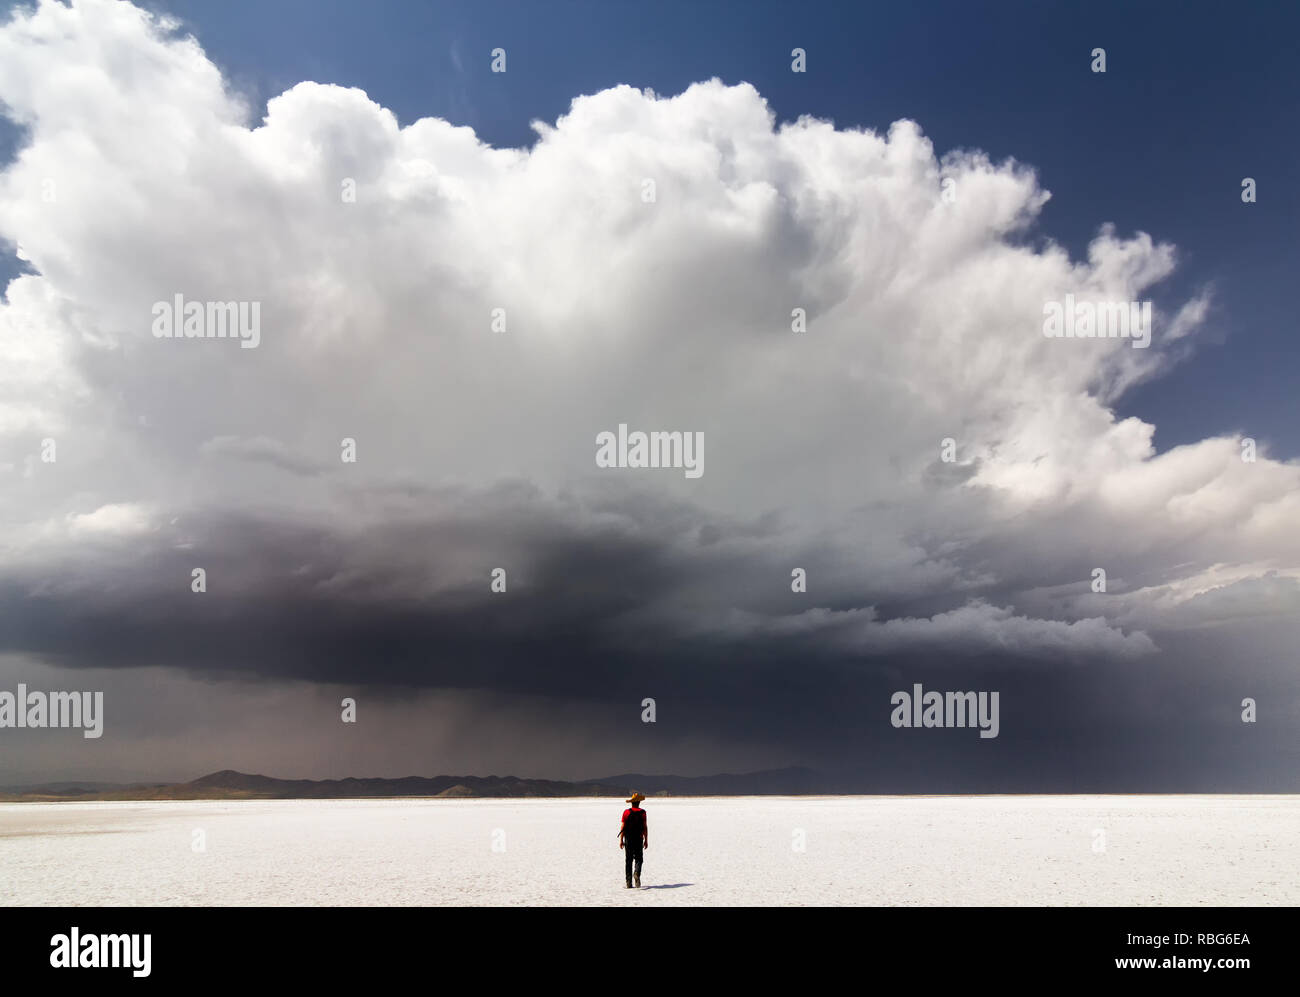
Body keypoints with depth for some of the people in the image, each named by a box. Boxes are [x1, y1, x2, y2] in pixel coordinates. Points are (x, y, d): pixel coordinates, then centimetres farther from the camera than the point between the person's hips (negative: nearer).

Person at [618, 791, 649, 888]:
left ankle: (629, 883, 4)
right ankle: (637, 874, -19)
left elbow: (622, 827, -3)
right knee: (638, 859, 8)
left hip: (628, 839, 1)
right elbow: (645, 827, -3)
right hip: (639, 839, -1)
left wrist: (621, 840, 2)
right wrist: (646, 840, 2)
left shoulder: (626, 812, -1)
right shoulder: (642, 812, -3)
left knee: (628, 860, 6)